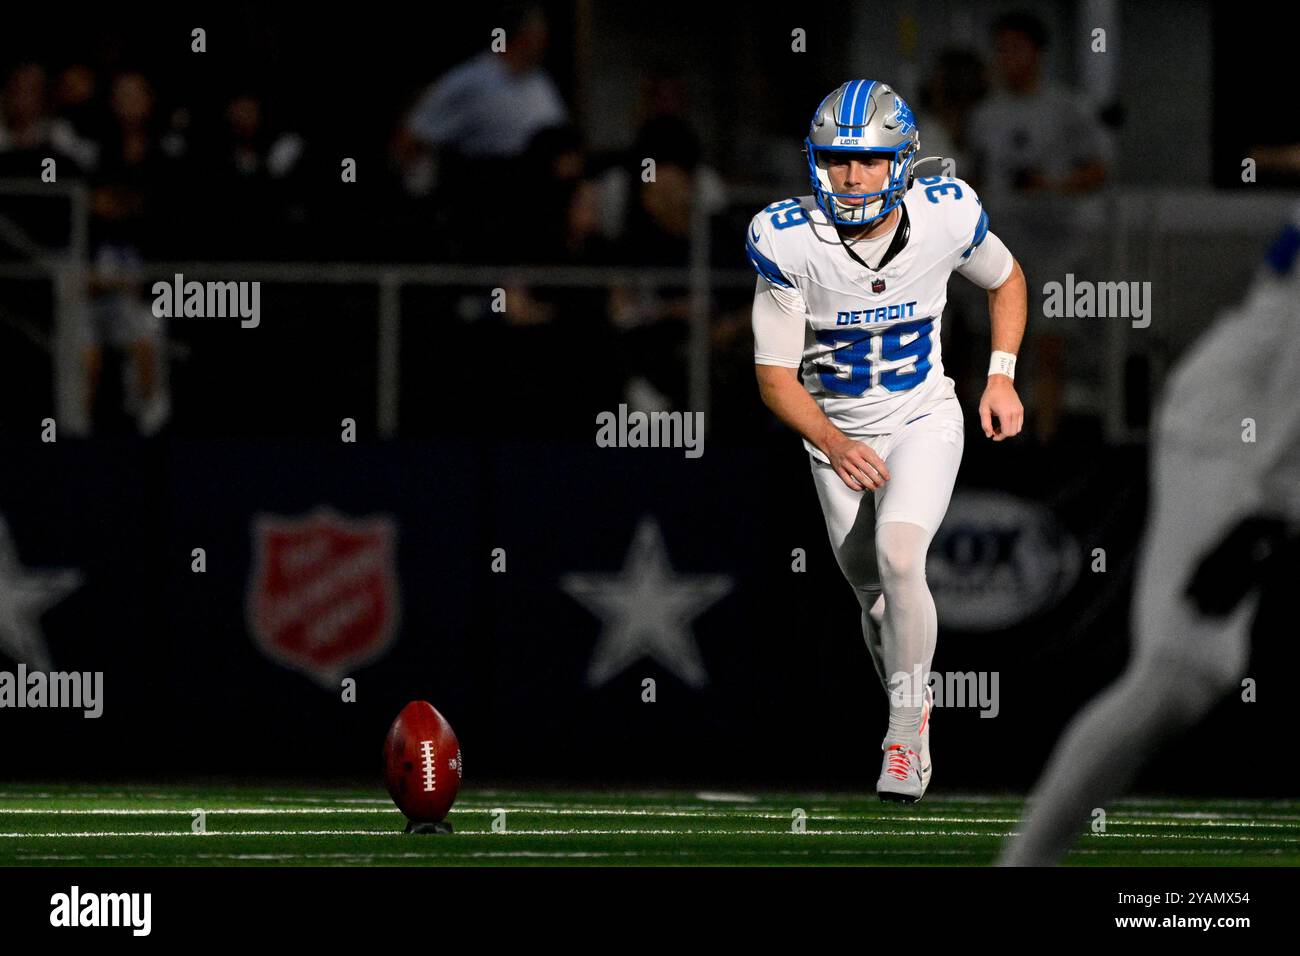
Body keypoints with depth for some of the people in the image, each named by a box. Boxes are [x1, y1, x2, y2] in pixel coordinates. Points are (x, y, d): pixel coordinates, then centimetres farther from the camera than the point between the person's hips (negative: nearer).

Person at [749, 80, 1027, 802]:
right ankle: (910, 700, 39)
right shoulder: (788, 241, -22)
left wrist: (1002, 376, -4)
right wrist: (832, 443, -31)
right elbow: (776, 377, -16)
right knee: (874, 595, 11)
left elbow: (1005, 280, 7)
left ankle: (906, 737, -11)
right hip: (838, 433, 1)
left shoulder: (946, 216, -17)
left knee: (898, 559, -23)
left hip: (924, 422, -1)